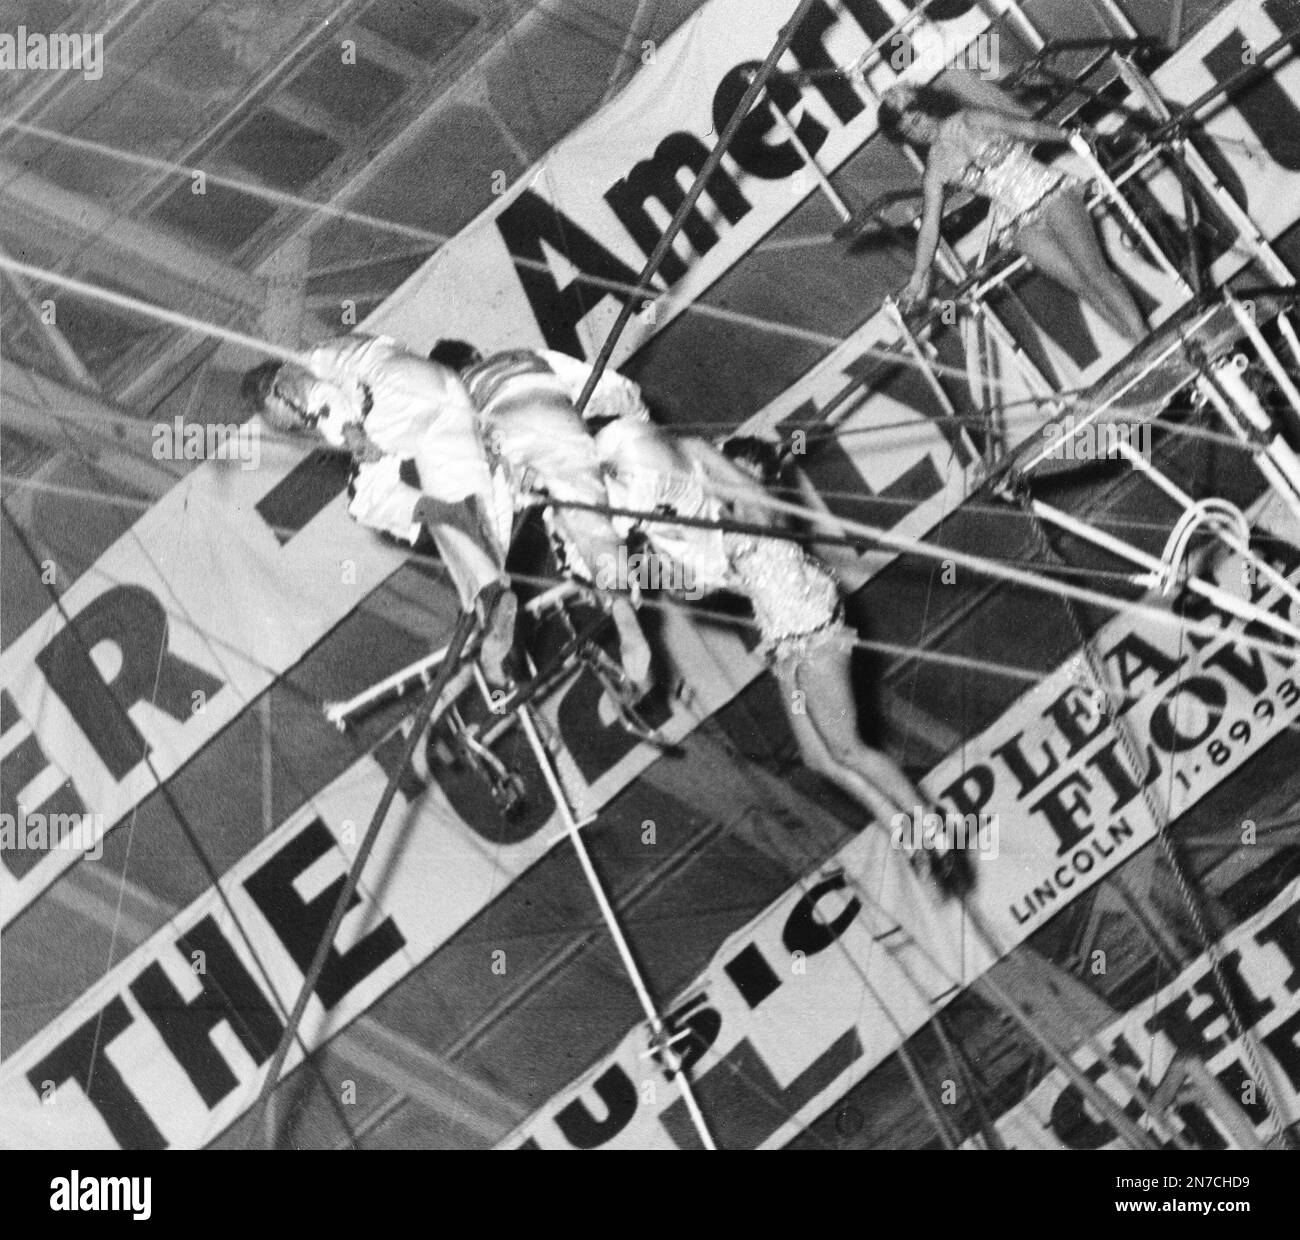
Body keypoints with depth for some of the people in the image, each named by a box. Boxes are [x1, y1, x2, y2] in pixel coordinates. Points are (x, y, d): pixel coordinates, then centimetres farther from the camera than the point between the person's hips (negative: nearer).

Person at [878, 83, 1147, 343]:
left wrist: (1068, 134, -8)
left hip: (1049, 193, -2)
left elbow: (1027, 128, 1)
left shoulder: (970, 122, 4)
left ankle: (1145, 339, -20)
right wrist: (919, 277, 2)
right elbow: (930, 225, 9)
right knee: (1082, 284, -14)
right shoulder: (935, 170, 11)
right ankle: (1140, 346, -16)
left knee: (1094, 272, -18)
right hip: (1019, 224, 2)